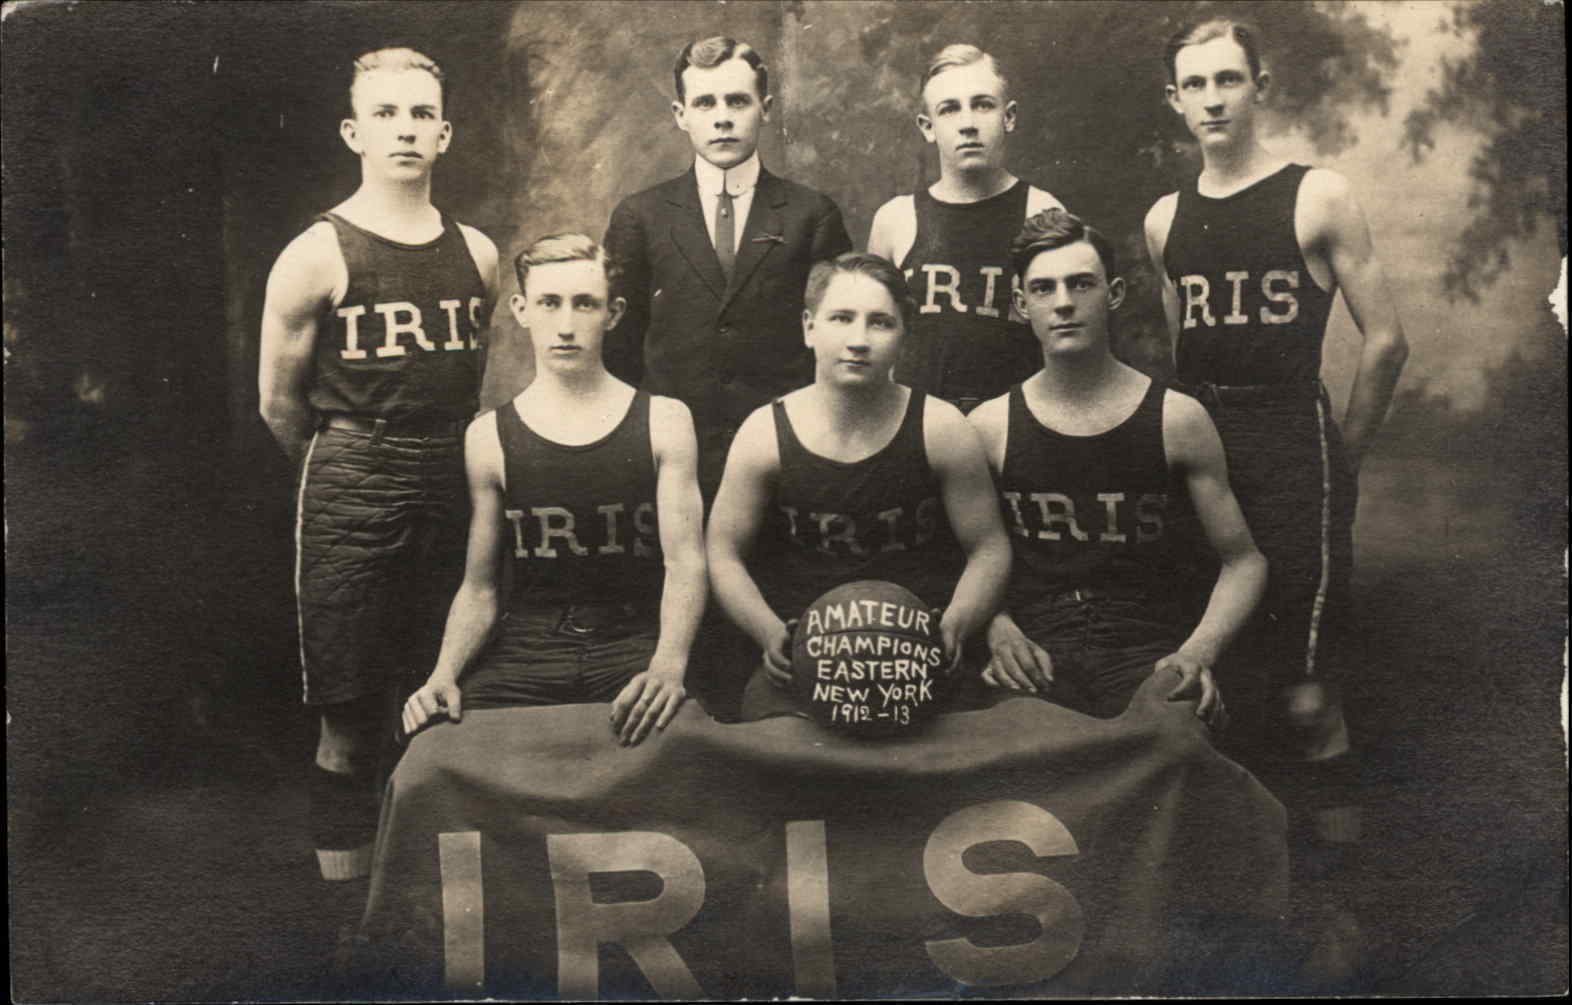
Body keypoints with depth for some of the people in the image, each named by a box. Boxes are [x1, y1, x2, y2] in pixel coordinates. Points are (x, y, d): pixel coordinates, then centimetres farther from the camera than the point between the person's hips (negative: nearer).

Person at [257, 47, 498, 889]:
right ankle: (349, 907, 11)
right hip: (352, 499, -4)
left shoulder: (477, 253, 9)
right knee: (352, 722, 0)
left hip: (454, 489, 4)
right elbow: (279, 402, 3)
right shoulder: (317, 257, -4)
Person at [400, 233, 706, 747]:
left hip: (635, 645, -1)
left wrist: (668, 666, -24)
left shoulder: (664, 422, 4)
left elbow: (685, 562, -5)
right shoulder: (488, 437, 7)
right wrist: (444, 675, -13)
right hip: (526, 647, 2)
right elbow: (478, 589, 7)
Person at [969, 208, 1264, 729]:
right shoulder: (990, 426, 7)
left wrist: (1199, 650, -8)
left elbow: (1243, 559, 9)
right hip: (1036, 654, 0)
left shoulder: (1177, 419, 5)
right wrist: (998, 630, -9)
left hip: (1148, 650, 1)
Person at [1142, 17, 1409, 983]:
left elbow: (1386, 341, -3)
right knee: (1219, 676, 12)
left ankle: (1333, 891, 11)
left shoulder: (1318, 198, -4)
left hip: (1291, 444, -5)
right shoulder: (1167, 219, 11)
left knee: (1305, 695, -6)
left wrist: (1342, 460, 1)